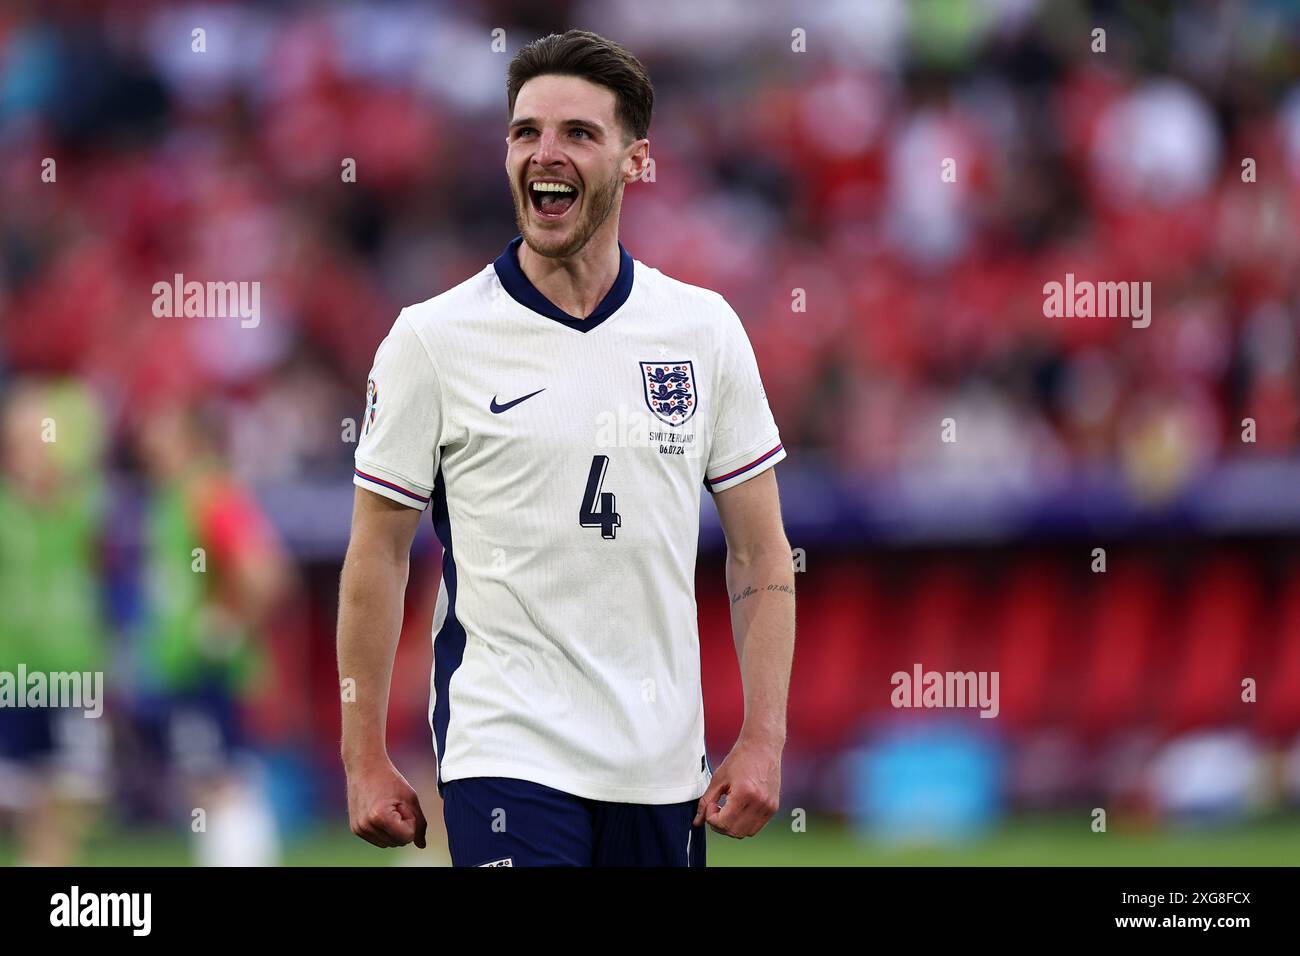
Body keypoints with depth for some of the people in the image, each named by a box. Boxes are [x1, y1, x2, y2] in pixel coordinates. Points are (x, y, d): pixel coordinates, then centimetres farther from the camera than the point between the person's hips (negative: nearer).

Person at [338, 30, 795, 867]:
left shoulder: (705, 329, 6)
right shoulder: (432, 341, -2)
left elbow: (760, 552, 8)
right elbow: (379, 555, 2)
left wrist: (764, 740, -1)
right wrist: (366, 759, -1)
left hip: (663, 767, 3)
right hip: (508, 758, -3)